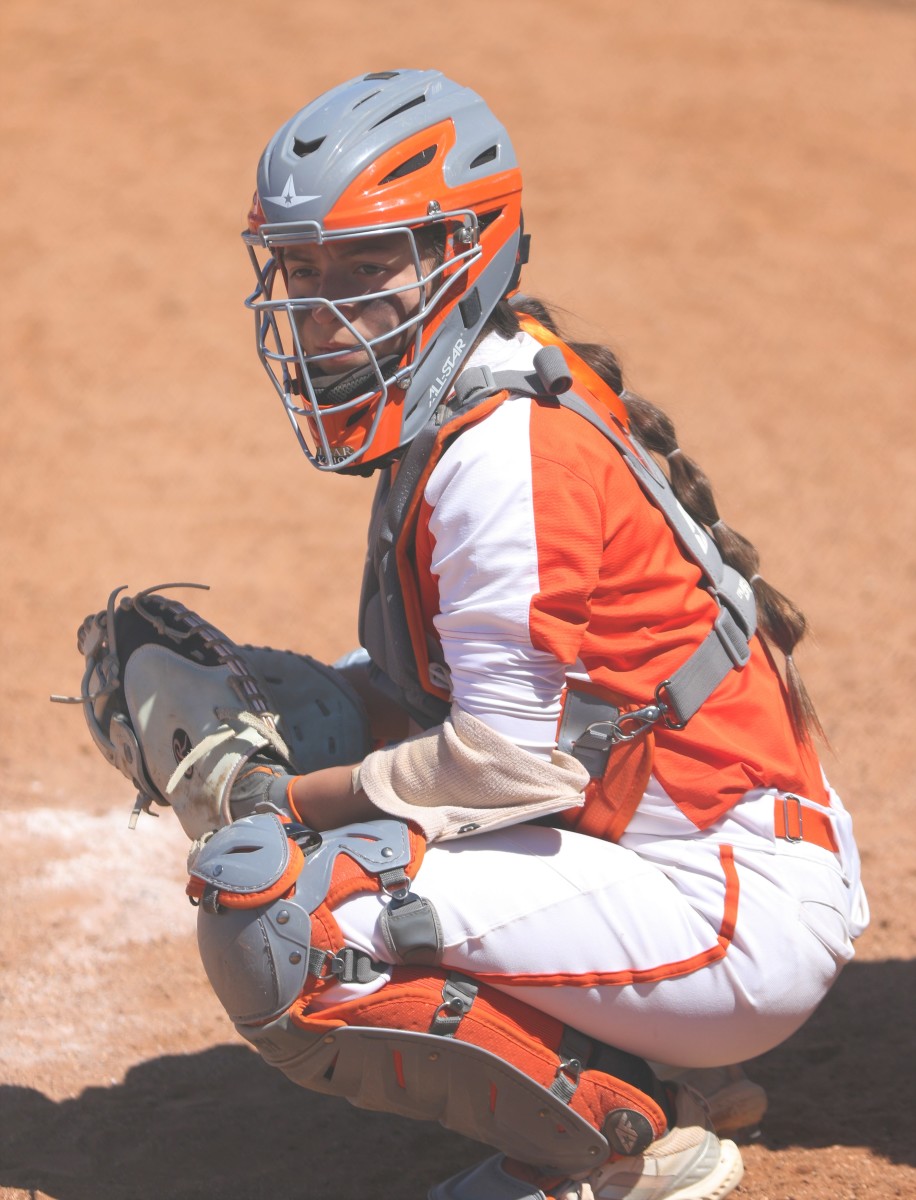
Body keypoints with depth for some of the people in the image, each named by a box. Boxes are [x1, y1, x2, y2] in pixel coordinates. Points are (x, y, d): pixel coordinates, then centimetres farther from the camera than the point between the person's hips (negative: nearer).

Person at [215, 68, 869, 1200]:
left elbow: (513, 756, -20)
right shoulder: (456, 406, 11)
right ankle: (634, 1081, 12)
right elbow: (446, 676, 16)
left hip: (739, 918, -10)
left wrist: (303, 799, -9)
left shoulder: (505, 446, -18)